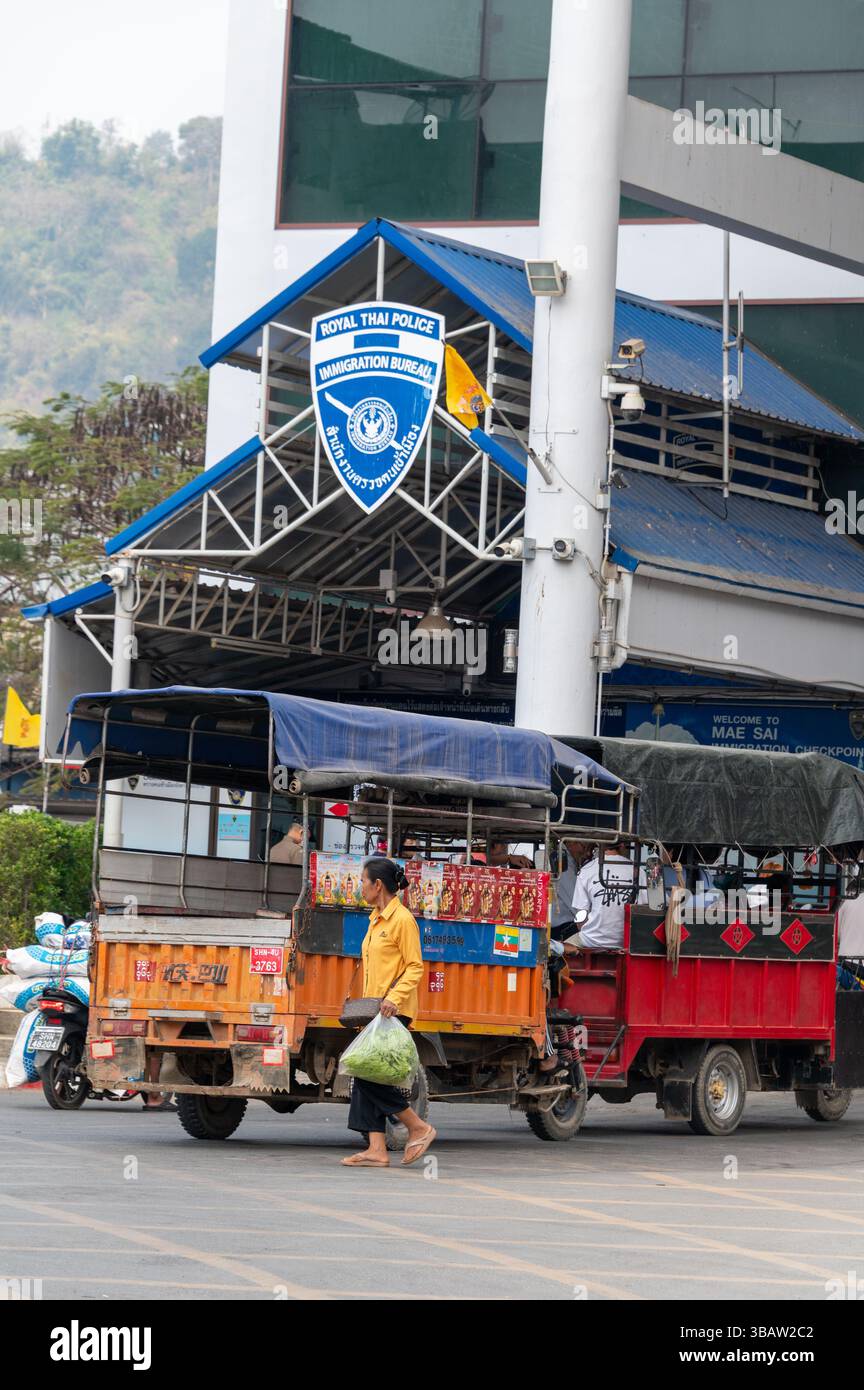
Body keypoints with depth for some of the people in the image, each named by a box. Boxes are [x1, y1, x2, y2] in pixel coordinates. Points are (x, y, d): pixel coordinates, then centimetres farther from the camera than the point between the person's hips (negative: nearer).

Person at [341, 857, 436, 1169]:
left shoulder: (402, 920, -10)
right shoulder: (375, 919, 17)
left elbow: (415, 967, -13)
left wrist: (394, 998, -24)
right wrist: (364, 1002, 18)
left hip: (394, 1011, -9)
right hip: (375, 1010, 9)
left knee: (369, 1074, -13)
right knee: (366, 1075, 3)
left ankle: (419, 1128, -1)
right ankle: (377, 1150, 2)